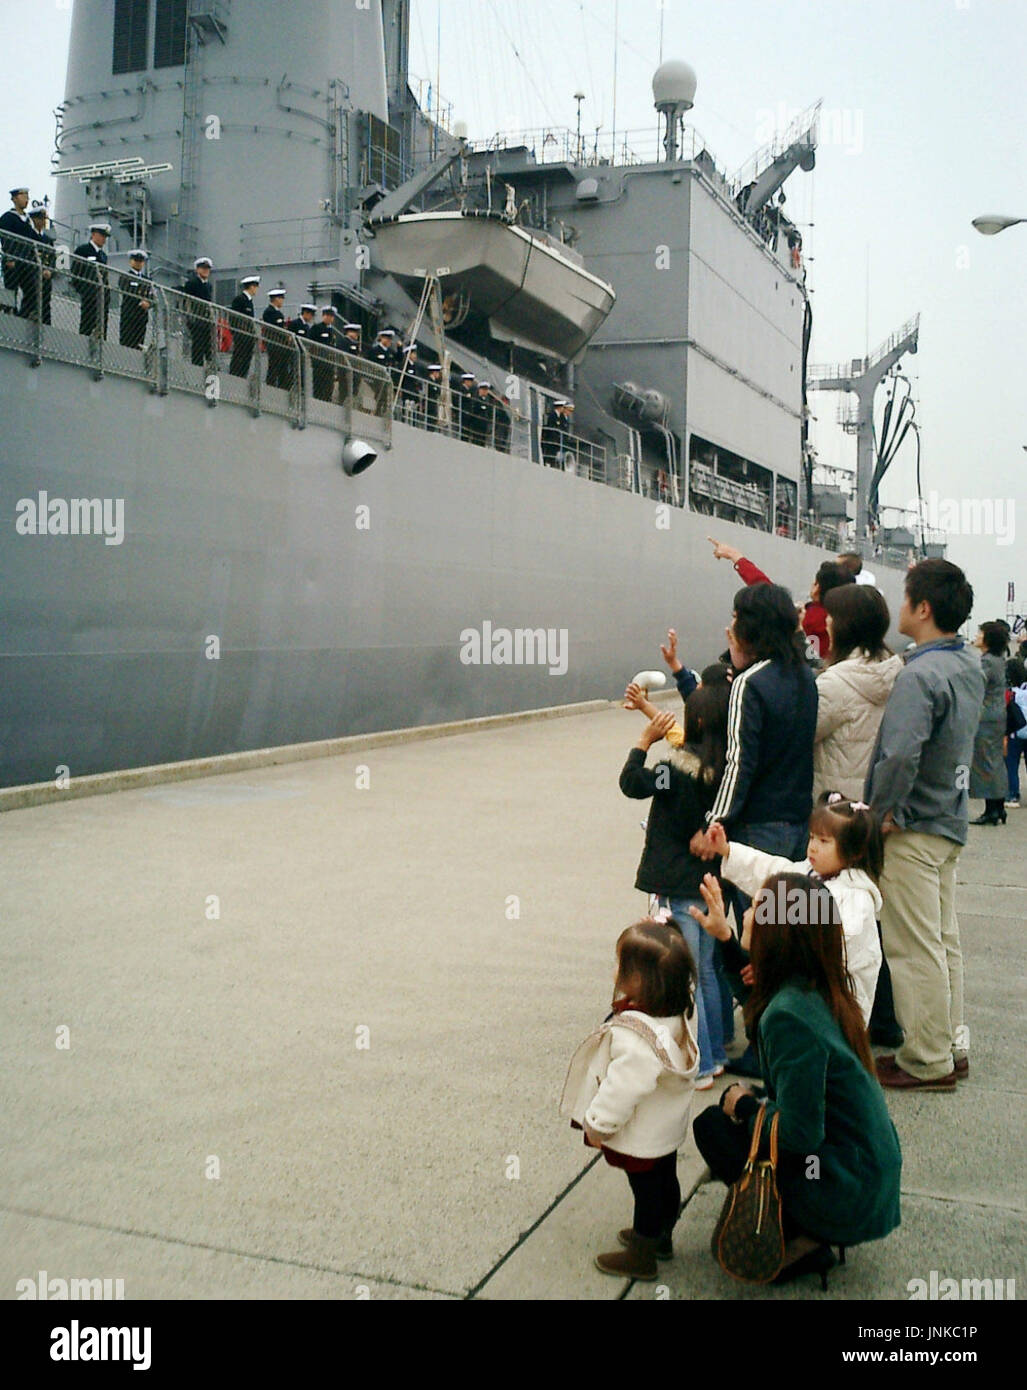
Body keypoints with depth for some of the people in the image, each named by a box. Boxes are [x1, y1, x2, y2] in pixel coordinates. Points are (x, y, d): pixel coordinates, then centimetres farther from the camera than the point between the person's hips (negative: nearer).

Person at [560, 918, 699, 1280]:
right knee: (666, 1182, 24)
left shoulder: (634, 1036, -36)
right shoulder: (677, 1014, -13)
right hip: (669, 1128, 8)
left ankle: (641, 1257, 30)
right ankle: (661, 1236, 46)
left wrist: (597, 1124, -16)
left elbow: (623, 1087, -30)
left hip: (641, 1137, -8)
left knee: (646, 1191, 11)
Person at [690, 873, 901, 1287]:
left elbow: (799, 1133, -26)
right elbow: (760, 997, 22)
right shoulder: (819, 989, -1)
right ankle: (810, 1228, 15)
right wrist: (726, 939, 17)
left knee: (713, 1124, 3)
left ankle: (800, 1241, 3)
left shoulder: (790, 1015, -27)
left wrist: (745, 1107, -8)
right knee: (735, 1101, 17)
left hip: (846, 1197, -8)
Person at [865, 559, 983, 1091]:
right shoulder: (970, 665, 7)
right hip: (950, 821, 9)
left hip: (913, 828, -9)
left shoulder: (920, 674, -23)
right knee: (943, 939, 17)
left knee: (914, 947, 1)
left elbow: (900, 755, -33)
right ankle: (951, 1045, 28)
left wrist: (881, 812, -19)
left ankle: (927, 1062, 10)